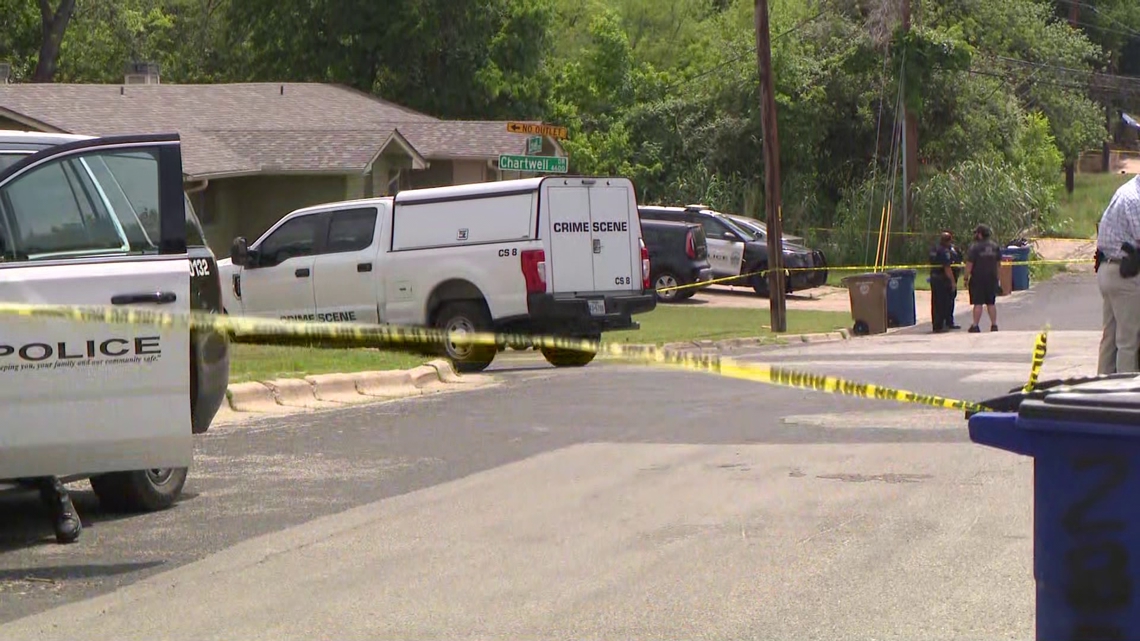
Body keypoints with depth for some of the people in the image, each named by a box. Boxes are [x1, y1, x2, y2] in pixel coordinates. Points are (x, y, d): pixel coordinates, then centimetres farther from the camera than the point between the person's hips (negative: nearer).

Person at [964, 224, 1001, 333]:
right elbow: (999, 262, 15)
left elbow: (969, 264, -14)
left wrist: (966, 278, -8)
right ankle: (994, 325, 10)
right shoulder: (995, 246, 8)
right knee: (991, 303, 11)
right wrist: (996, 277, 23)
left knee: (978, 303, -4)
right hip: (992, 279, 5)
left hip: (978, 279, -5)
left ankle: (975, 326, -5)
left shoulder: (974, 247, -12)